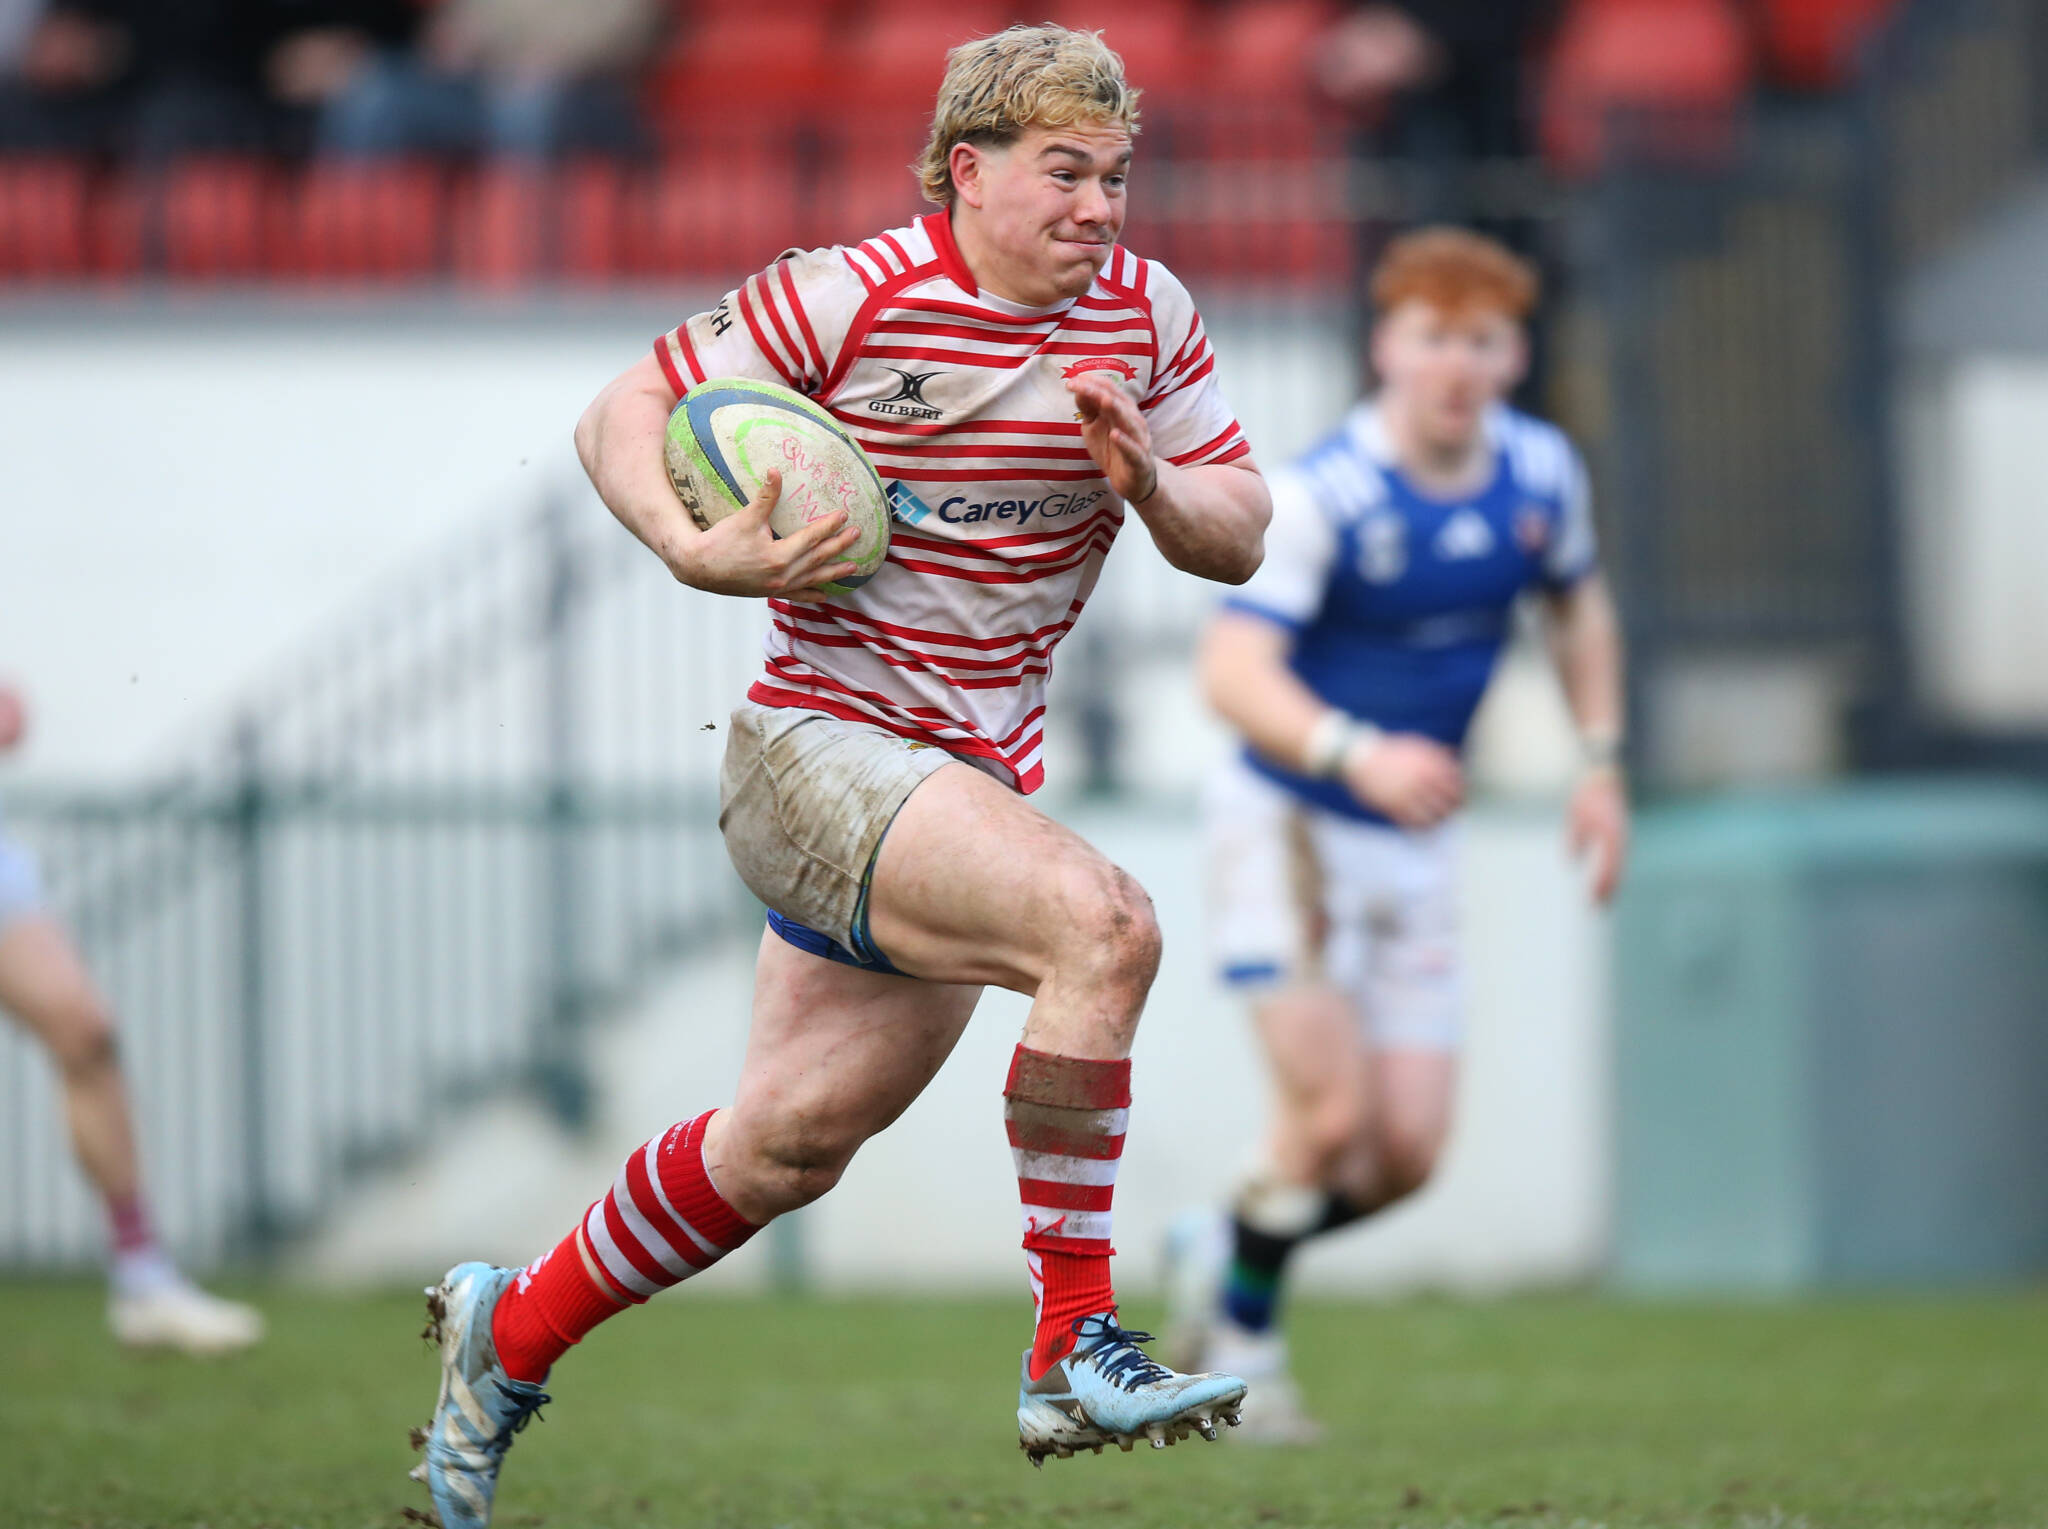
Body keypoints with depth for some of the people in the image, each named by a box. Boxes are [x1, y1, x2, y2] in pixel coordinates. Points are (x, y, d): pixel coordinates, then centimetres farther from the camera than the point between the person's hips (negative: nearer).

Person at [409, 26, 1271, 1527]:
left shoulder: (1150, 316, 4)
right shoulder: (847, 300, -11)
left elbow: (1238, 540, 8)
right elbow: (622, 416, -3)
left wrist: (1145, 480, -14)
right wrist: (699, 549, -21)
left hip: (978, 771, 7)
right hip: (820, 745, -7)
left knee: (790, 1140, 13)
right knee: (1101, 923, -29)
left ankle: (512, 1330, 34)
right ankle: (1073, 1350, -23)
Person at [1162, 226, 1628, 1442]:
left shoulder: (1541, 473, -2)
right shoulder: (1322, 495, -21)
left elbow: (1579, 603, 19)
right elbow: (1234, 671, -31)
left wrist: (1603, 762, 8)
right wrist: (1357, 755, -47)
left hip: (1416, 843, 5)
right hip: (1286, 827, -5)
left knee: (1406, 1154, -2)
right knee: (1332, 1115, -16)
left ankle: (1221, 1254, 26)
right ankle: (1244, 1339, 10)